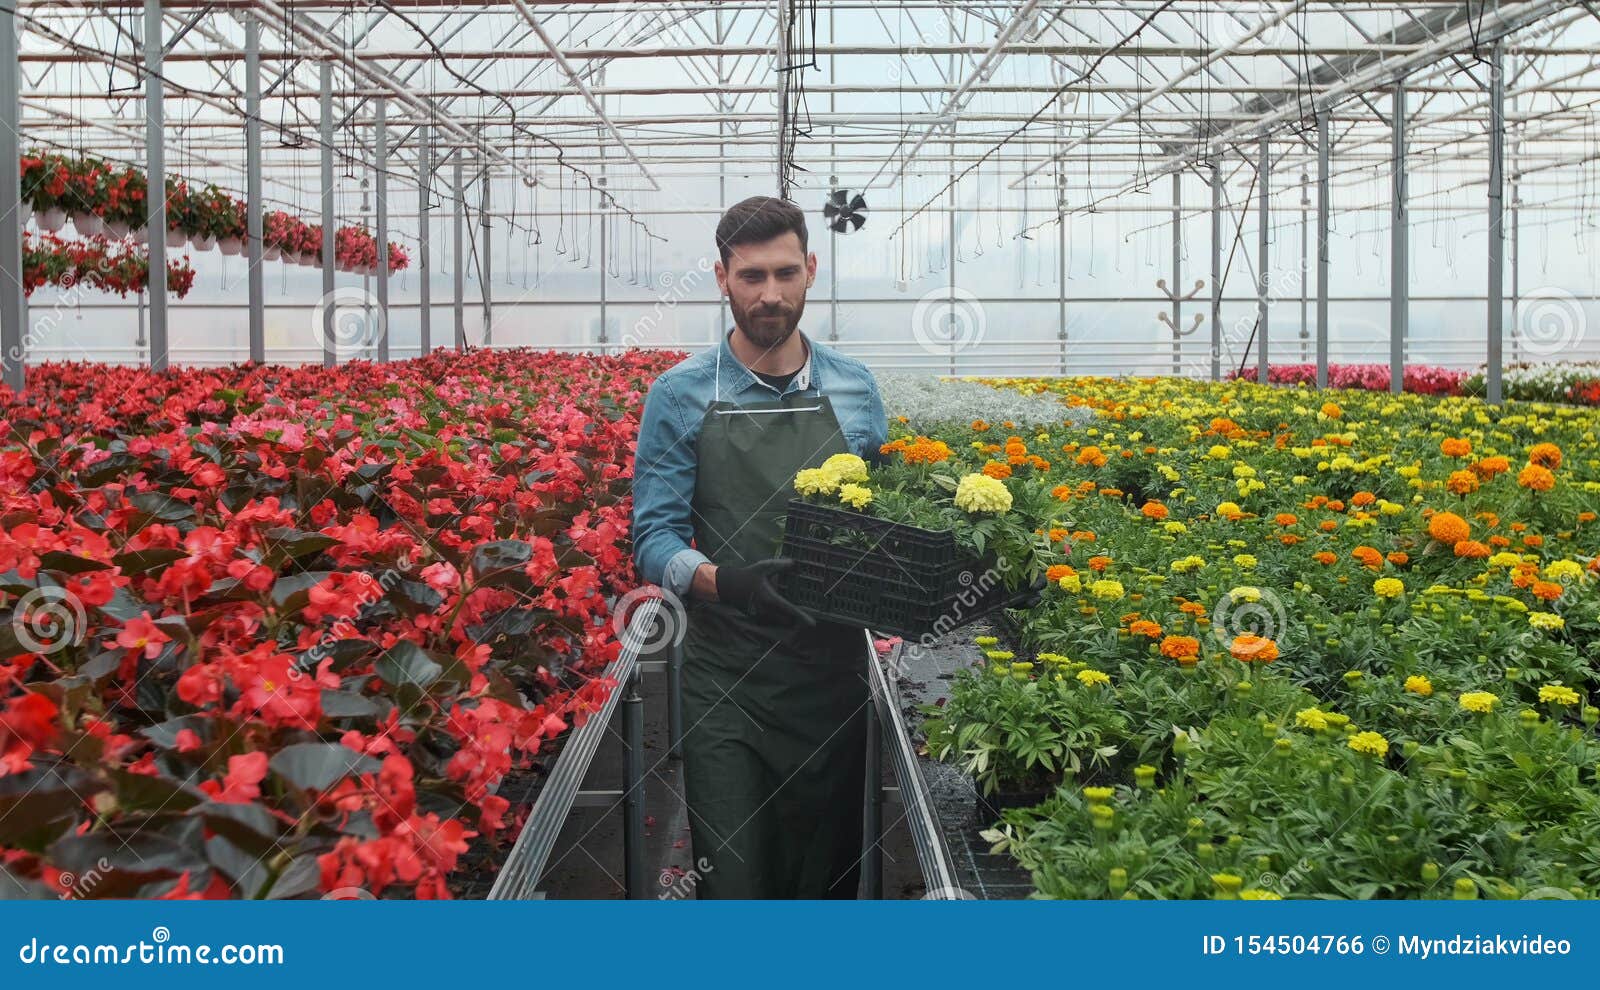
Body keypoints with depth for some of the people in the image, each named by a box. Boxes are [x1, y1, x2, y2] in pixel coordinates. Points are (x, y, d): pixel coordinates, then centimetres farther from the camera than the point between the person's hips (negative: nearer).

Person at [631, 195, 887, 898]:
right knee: (734, 877, -1)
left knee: (831, 872, 11)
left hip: (835, 677, 3)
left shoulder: (855, 389, 7)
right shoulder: (682, 395, -2)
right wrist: (722, 582, -25)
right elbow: (655, 536, -5)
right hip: (726, 681, -2)